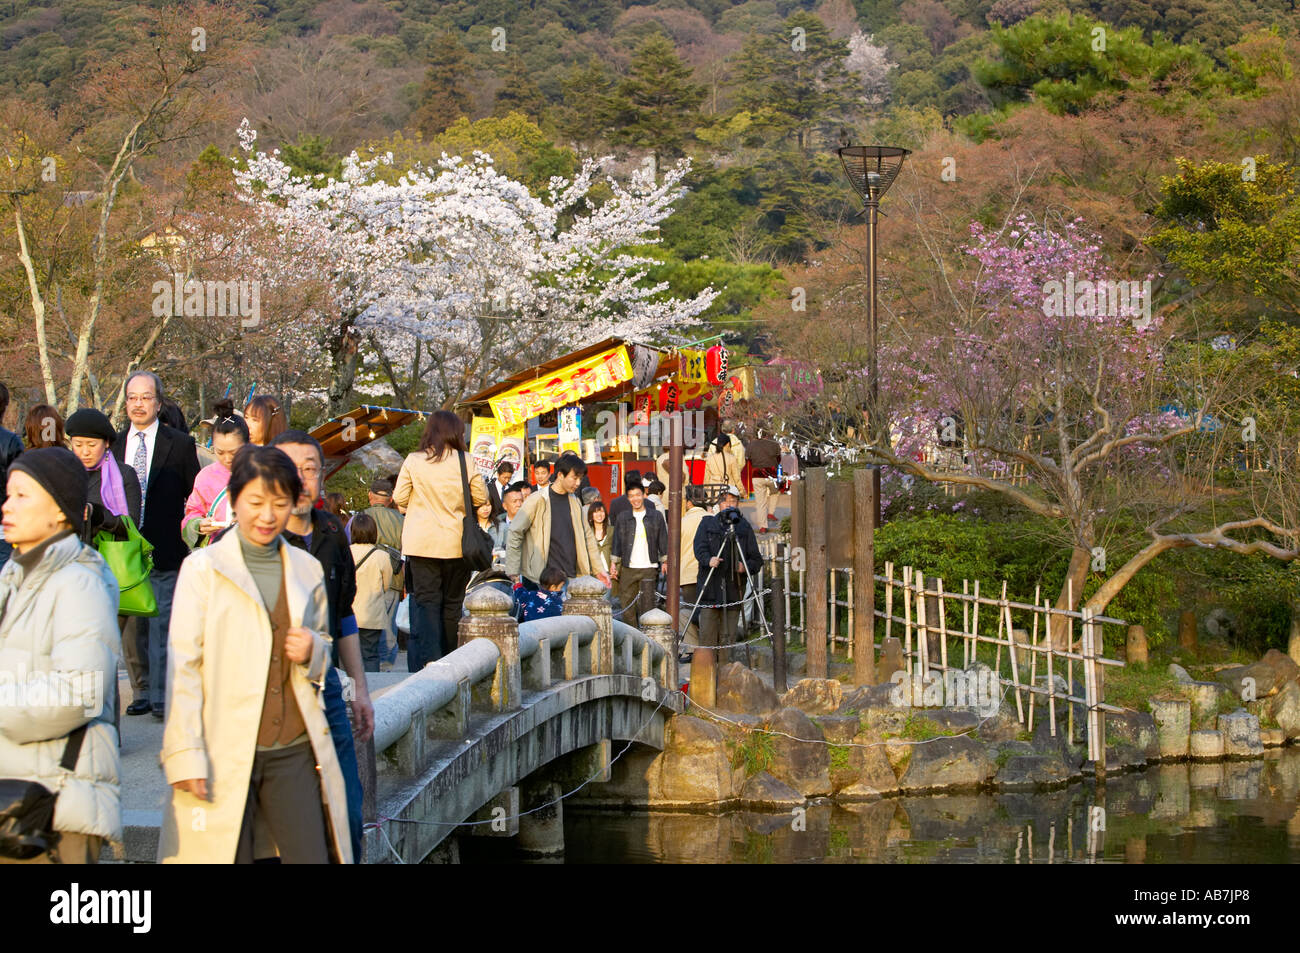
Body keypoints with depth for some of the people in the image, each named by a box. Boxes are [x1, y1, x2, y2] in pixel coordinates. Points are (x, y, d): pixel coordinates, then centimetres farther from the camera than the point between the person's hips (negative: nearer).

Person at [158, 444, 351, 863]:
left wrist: (313, 651, 0)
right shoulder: (203, 569, 0)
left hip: (295, 752, 3)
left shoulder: (307, 570, 13)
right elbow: (182, 668, -3)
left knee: (312, 855, -3)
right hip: (225, 755, -3)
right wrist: (185, 756, -11)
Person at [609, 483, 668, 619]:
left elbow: (663, 541, 10)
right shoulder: (622, 517, 10)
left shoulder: (656, 517, 8)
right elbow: (617, 541, 10)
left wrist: (665, 561, 3)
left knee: (647, 605, -5)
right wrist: (613, 563, 4)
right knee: (627, 604, -1)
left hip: (649, 568, -1)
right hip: (628, 568, 1)